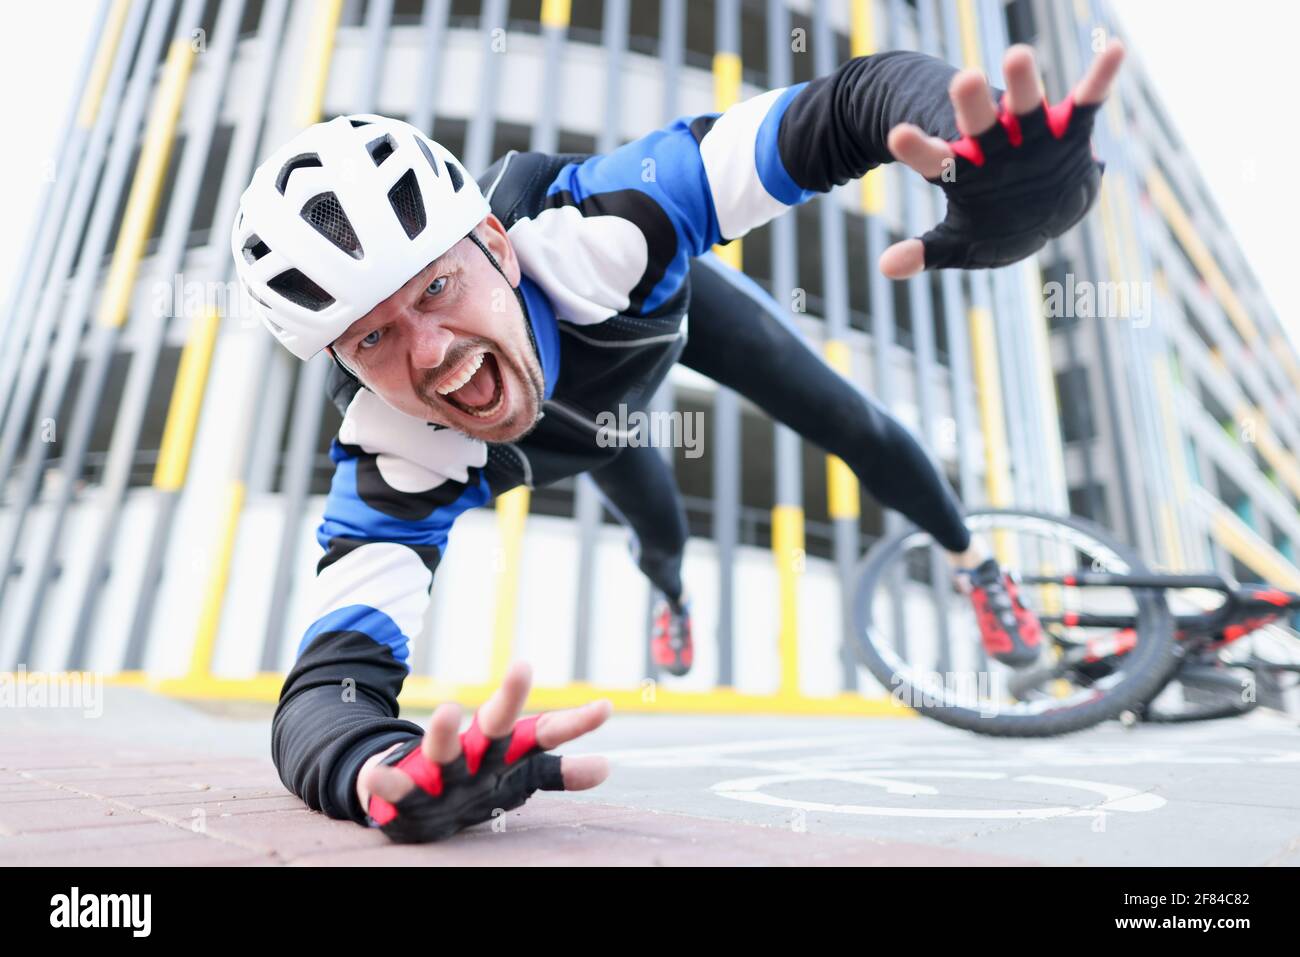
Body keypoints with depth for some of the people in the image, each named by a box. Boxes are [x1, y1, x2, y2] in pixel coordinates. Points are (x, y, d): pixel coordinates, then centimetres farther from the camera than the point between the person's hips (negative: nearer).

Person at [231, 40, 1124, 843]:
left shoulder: (590, 240, -47)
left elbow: (858, 99, -48)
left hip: (656, 300, 1)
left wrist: (995, 163, -70)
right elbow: (328, 683, -48)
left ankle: (976, 564, 32)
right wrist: (387, 778, -72)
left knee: (849, 424, 2)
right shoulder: (396, 466, -43)